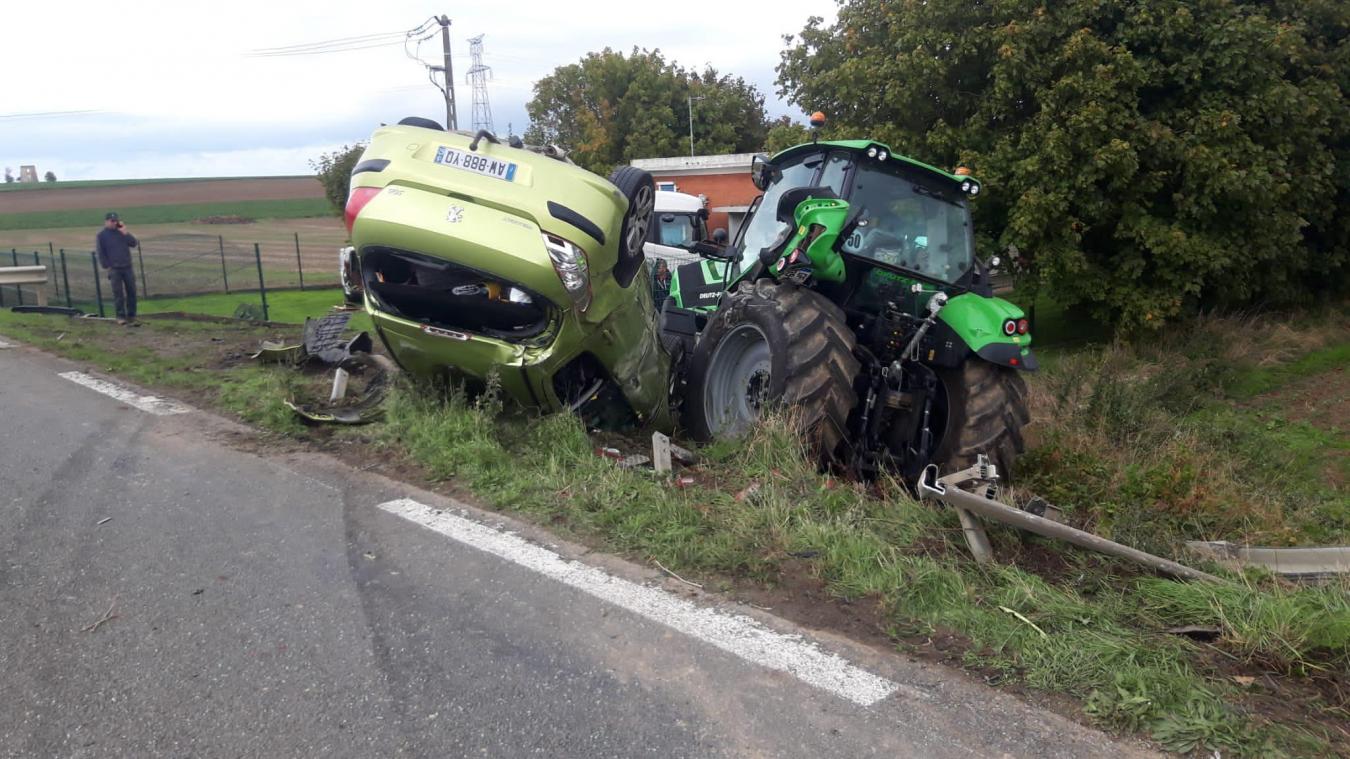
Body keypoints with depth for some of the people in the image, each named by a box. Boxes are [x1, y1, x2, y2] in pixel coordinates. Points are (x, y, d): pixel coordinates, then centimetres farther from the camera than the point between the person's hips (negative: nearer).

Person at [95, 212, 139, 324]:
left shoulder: (122, 232, 9)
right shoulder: (101, 235, -2)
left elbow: (134, 243, 0)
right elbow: (100, 253, -3)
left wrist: (125, 233, -11)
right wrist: (106, 267, -8)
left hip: (127, 267, 4)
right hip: (114, 269, -4)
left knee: (131, 291, 5)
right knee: (118, 293, -3)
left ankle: (131, 315, 14)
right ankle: (121, 316, 1)